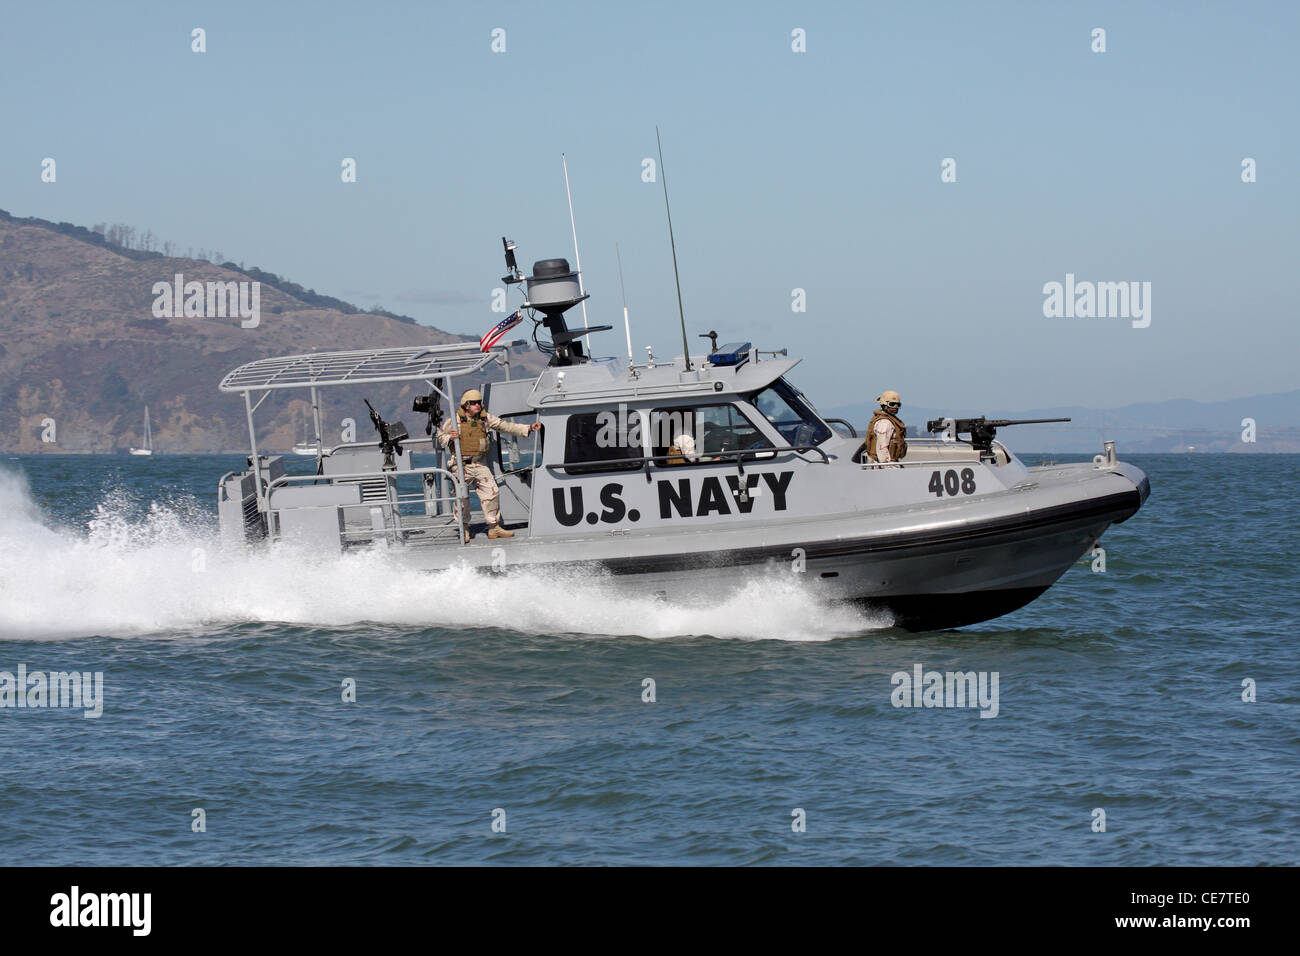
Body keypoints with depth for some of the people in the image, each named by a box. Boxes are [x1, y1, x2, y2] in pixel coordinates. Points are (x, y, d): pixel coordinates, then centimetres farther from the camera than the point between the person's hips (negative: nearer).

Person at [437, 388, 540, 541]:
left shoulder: (485, 418, 6)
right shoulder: (455, 420, -6)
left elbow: (505, 426, 9)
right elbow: (441, 436, 4)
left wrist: (529, 428, 3)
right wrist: (450, 438, -20)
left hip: (479, 465, 4)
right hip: (461, 465, -4)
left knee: (491, 493, 1)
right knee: (462, 498, -1)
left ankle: (494, 528, 11)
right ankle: (464, 531, 14)